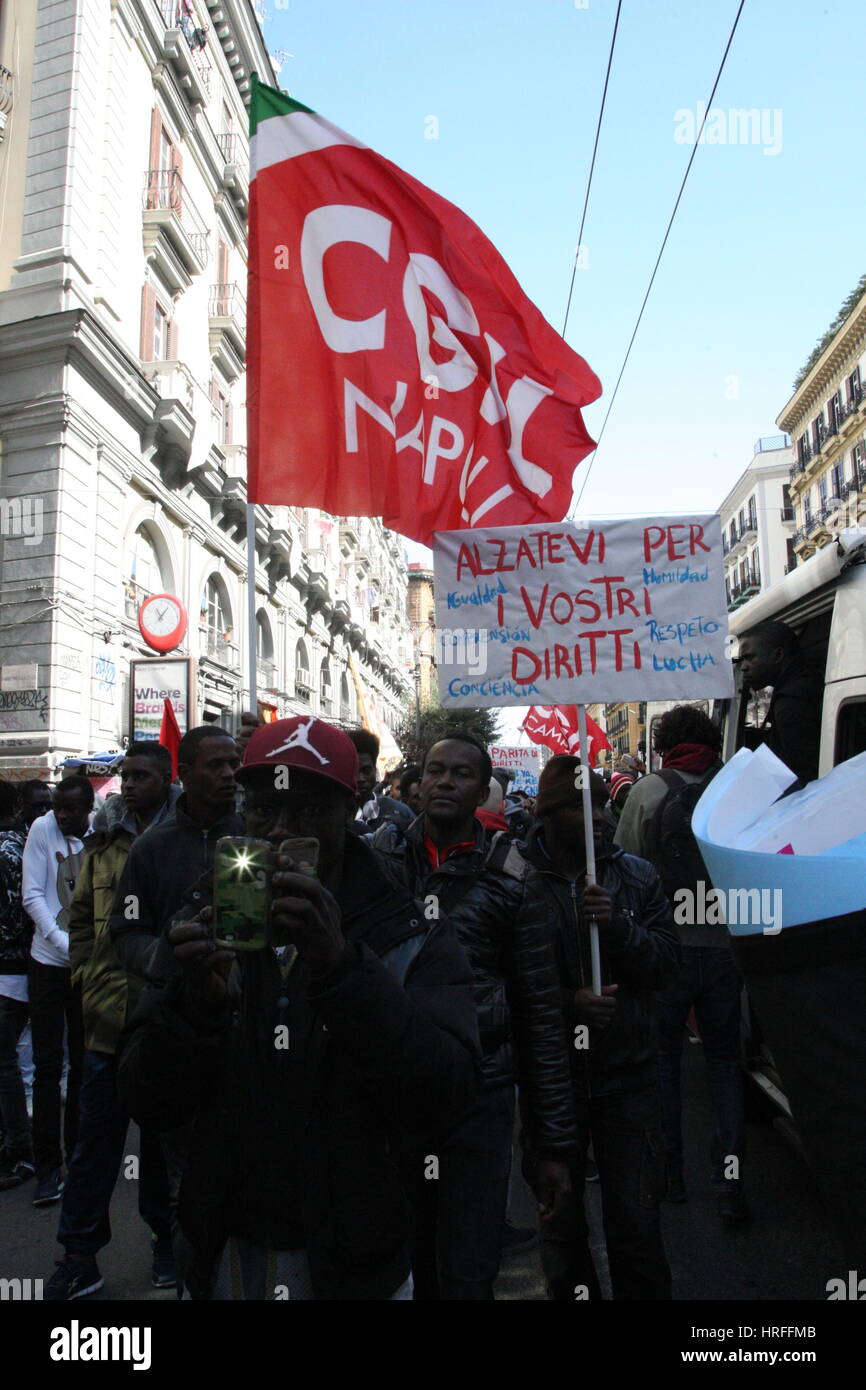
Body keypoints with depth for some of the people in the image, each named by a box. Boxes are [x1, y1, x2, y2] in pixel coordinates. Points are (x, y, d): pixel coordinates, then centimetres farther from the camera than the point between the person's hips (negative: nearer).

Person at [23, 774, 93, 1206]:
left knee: (83, 1064, 11)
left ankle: (78, 1154, 25)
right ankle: (47, 1166, 12)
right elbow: (32, 896, -8)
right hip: (49, 962, -1)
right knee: (48, 1065, 1)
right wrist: (65, 942, -18)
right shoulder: (43, 829, -7)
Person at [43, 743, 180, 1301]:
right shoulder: (104, 842, 7)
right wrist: (88, 980, 6)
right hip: (108, 1019, 4)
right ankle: (81, 1256, 26)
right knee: (96, 1139, 12)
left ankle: (168, 1240, 33)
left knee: (165, 1139, 14)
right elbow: (81, 917, 15)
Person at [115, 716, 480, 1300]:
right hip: (228, 1257, 3)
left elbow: (446, 1092, -24)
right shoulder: (207, 923, -3)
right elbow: (151, 1104, -7)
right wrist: (195, 1002, -26)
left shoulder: (414, 936, -11)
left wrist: (342, 967, -36)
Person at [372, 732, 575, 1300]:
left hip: (479, 1099, -2)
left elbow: (541, 1015, 0)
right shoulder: (379, 855, 2)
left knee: (466, 1278, 7)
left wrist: (555, 1143, 1)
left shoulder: (510, 878, -3)